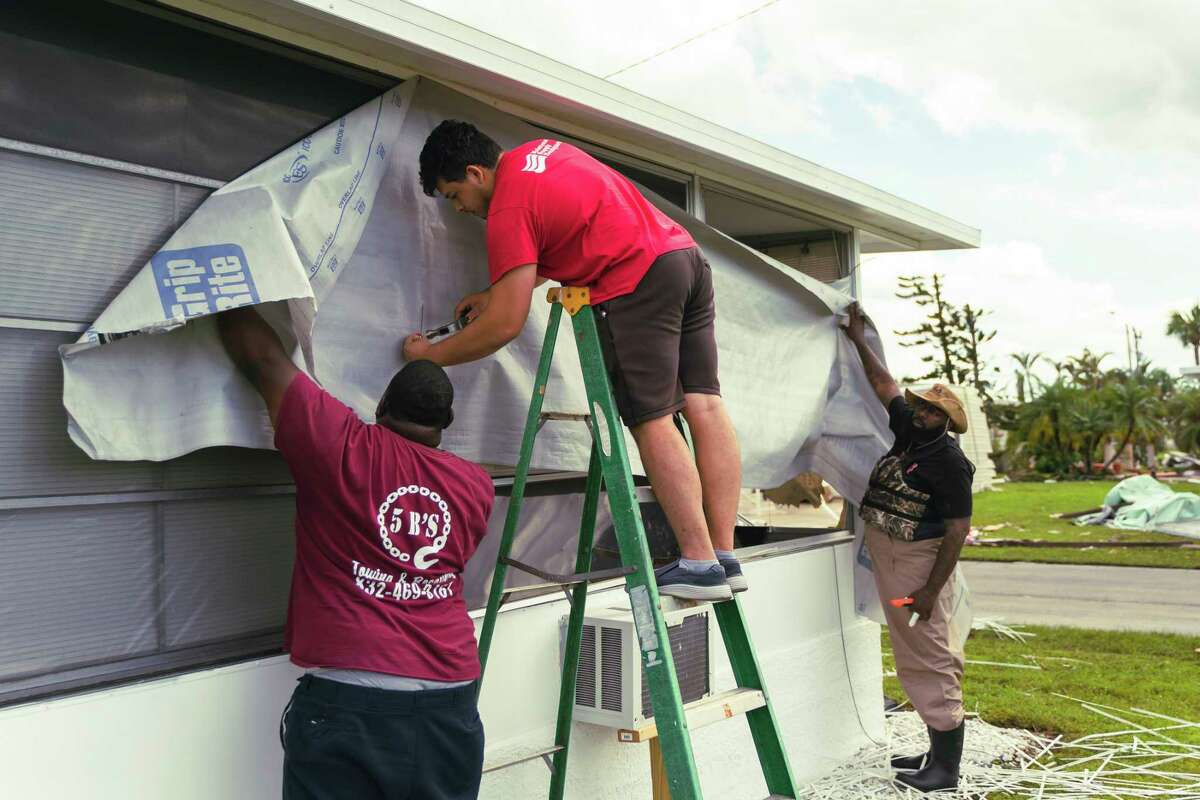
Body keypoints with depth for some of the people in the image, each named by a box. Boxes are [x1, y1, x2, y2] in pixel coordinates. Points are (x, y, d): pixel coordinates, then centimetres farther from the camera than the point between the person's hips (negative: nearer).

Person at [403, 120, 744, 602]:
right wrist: (498, 293, 25)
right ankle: (726, 558, 6)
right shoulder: (539, 150, 20)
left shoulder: (508, 209, -7)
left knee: (651, 423, -5)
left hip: (637, 282, -9)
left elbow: (505, 326, -9)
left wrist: (430, 354, 4)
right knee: (704, 404, 3)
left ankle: (699, 564, -7)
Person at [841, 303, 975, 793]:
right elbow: (884, 385, 20)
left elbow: (958, 531, -16)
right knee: (914, 660, 12)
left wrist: (931, 590, -19)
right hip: (887, 559, 9)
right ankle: (938, 752, 22)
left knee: (931, 660, -7)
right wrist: (858, 340, 26)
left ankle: (947, 769, -1)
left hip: (919, 563, -9)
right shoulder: (909, 431, 8)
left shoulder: (950, 463, -14)